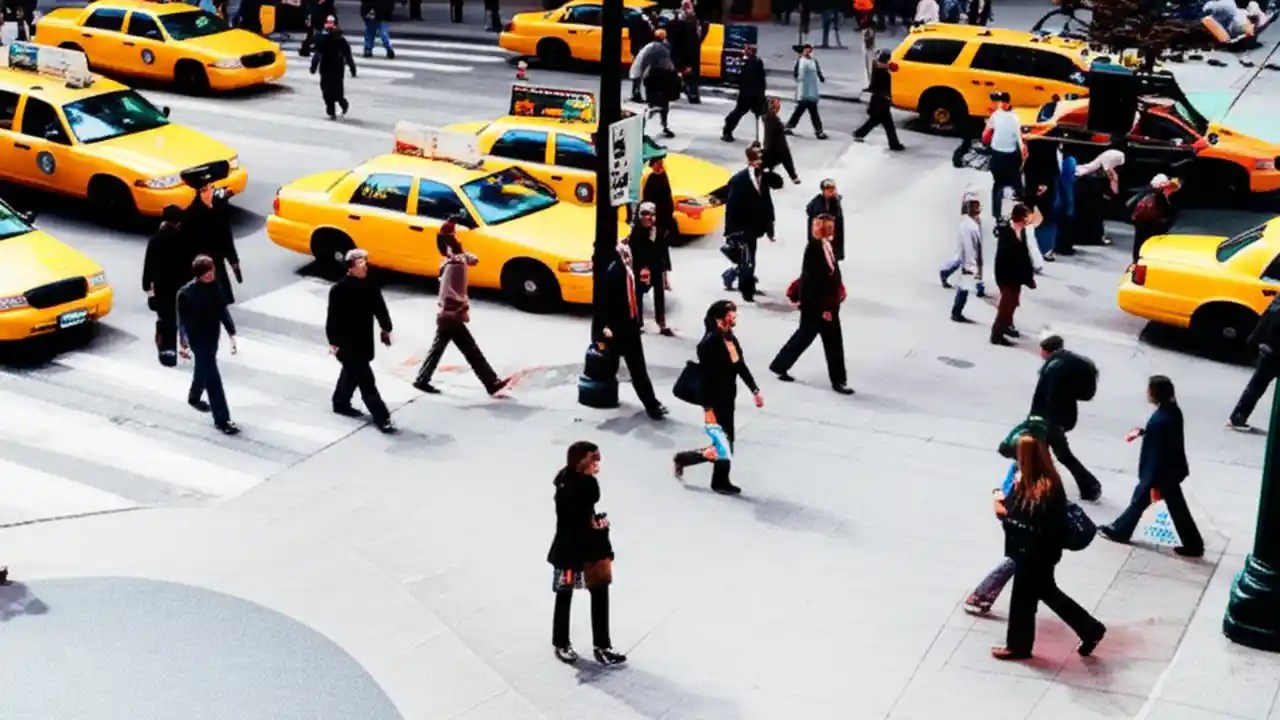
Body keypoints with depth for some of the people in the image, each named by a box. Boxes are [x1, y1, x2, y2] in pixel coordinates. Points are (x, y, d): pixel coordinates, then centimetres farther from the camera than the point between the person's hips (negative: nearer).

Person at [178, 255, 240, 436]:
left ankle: (194, 397, 54)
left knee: (203, 370, 27)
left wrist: (231, 333, -1)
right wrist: (184, 344, -23)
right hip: (199, 340, -7)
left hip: (213, 337, 7)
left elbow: (223, 310, 4)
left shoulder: (214, 286, -4)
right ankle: (222, 420, 1)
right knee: (212, 377, -5)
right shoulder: (186, 294, -21)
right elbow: (183, 321, -16)